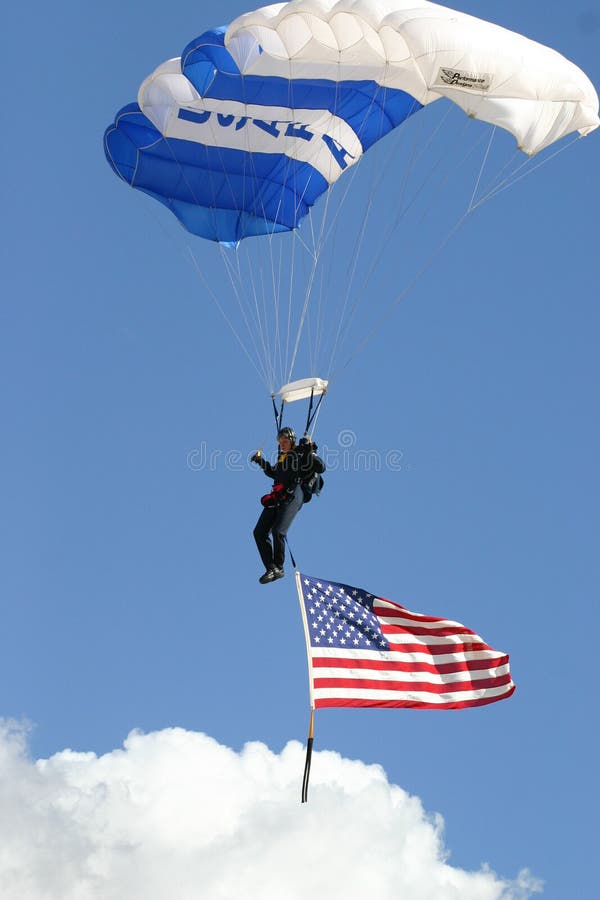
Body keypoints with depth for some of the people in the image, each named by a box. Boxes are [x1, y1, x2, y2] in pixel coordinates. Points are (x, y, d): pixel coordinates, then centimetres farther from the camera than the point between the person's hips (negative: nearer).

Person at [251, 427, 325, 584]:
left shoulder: (302, 454, 4)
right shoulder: (282, 457, 25)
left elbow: (321, 467, -8)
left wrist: (310, 451, -17)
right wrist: (261, 461, 35)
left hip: (293, 496, -8)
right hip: (277, 497, 8)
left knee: (278, 531, -22)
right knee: (259, 532, -4)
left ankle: (279, 568, -7)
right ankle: (270, 568, -4)